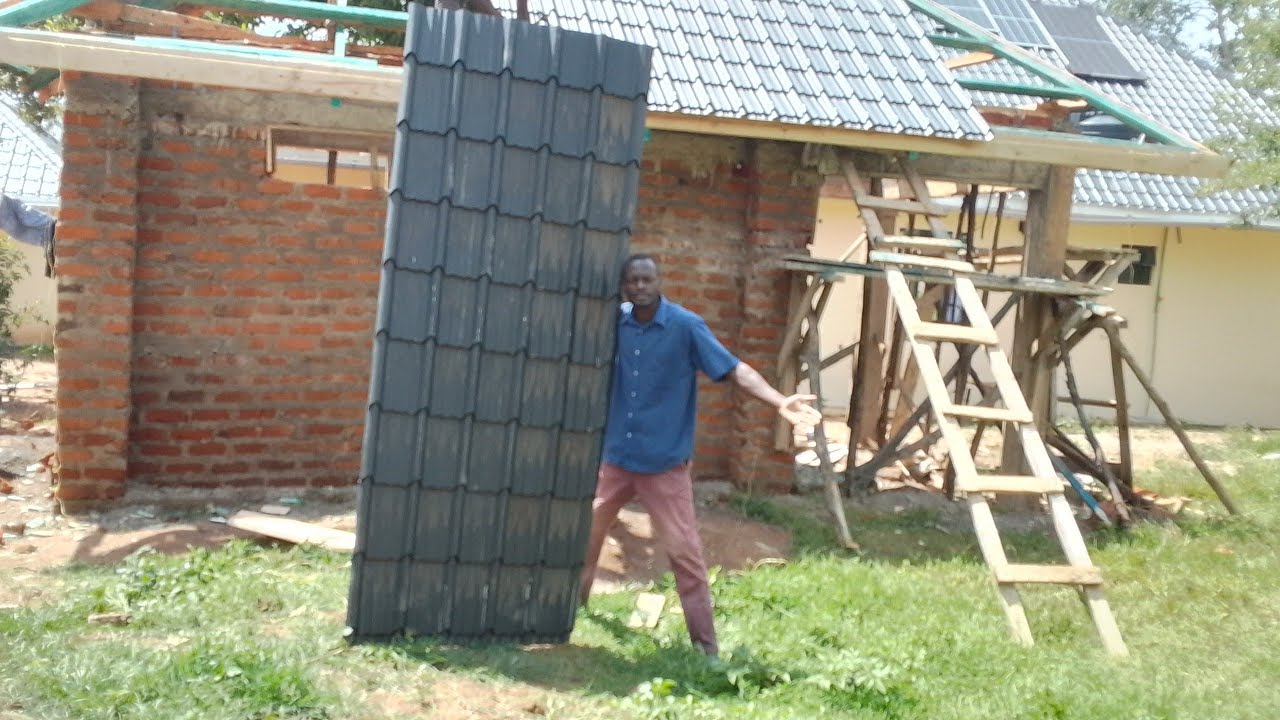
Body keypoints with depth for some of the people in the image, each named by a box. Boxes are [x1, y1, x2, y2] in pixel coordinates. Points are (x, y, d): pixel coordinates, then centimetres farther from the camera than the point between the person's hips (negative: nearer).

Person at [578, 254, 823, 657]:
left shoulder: (686, 326, -13)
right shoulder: (615, 322, -1)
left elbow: (733, 369, -20)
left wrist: (780, 402, -31)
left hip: (665, 463, -4)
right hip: (615, 455, 4)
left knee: (684, 551, -4)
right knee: (587, 531, 17)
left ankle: (705, 643, 5)